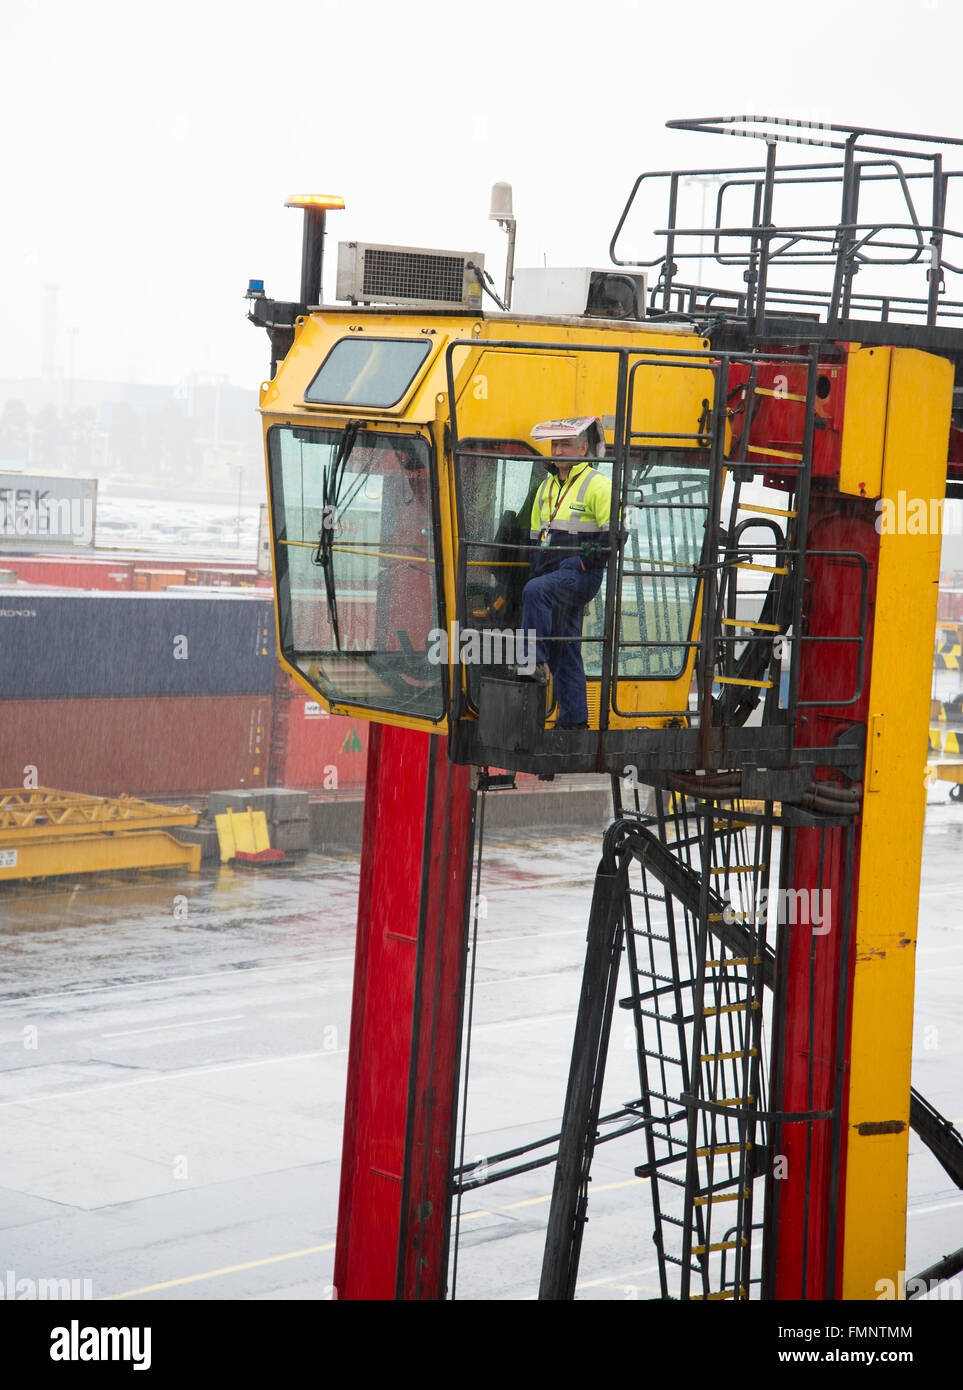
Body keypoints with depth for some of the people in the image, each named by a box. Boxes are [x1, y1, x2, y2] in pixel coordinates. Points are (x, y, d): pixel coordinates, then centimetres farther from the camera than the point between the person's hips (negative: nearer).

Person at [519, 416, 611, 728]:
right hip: (553, 575, 8)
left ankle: (536, 662, -34)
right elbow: (537, 538, 26)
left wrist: (592, 553, -22)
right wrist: (534, 568, 20)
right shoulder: (546, 488, 19)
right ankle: (573, 718, 11)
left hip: (580, 574, -8)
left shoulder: (597, 485, -4)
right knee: (566, 650, 7)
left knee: (535, 591, -34)